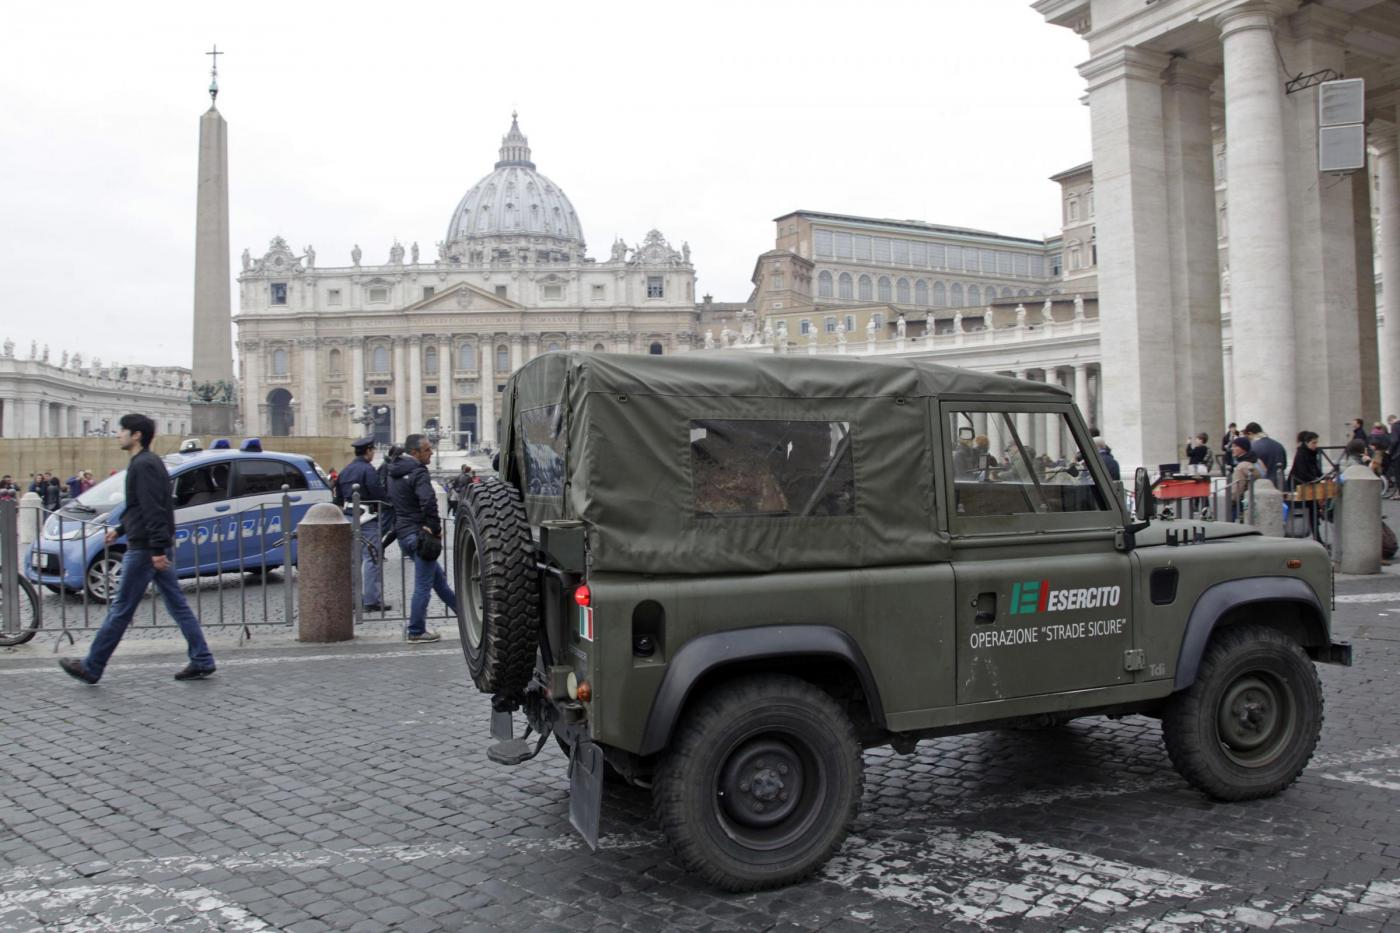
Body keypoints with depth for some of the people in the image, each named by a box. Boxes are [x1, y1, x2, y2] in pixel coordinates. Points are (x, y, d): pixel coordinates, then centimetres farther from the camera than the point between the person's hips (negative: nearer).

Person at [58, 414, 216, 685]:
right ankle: (202, 662, 8)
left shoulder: (143, 465, -15)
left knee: (121, 610, 0)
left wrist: (157, 549, -26)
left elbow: (153, 510, -23)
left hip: (144, 550, -10)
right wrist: (120, 530, 29)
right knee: (178, 606, 8)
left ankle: (91, 668, 10)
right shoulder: (148, 462, 17)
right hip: (158, 548, 10)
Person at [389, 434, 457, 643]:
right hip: (418, 534, -10)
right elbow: (429, 502, -30)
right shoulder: (418, 473, -16)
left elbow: (391, 501, 24)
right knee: (423, 585, -3)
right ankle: (416, 632, 1)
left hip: (403, 533, 10)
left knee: (438, 577, 19)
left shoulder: (394, 473, 15)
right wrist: (435, 528, -19)